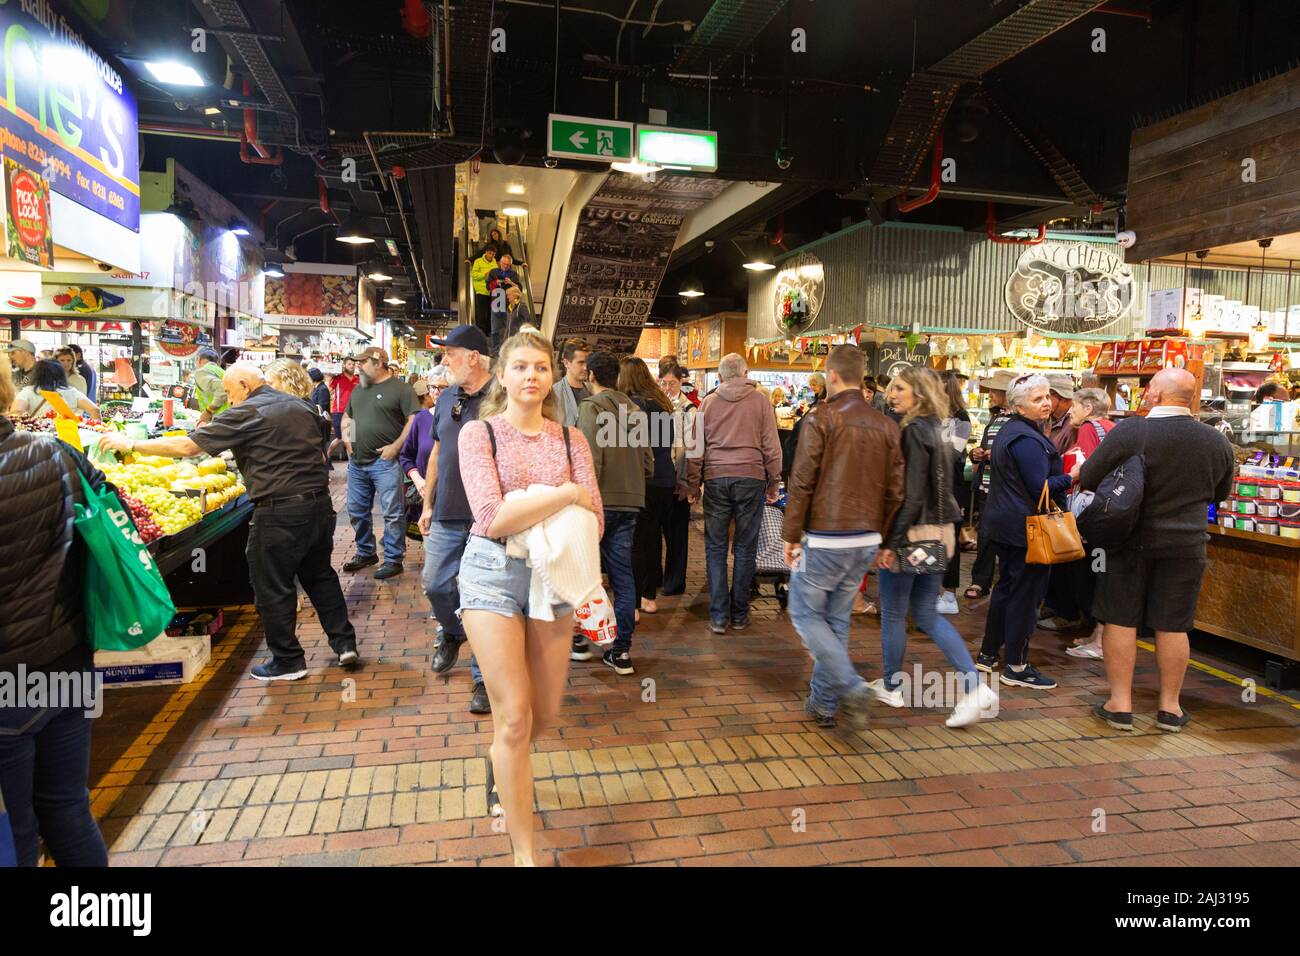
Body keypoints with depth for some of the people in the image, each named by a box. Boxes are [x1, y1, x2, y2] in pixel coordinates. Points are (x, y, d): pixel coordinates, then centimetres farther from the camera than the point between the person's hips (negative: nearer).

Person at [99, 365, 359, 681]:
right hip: (320, 502, 7)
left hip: (278, 511, -7)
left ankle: (288, 661, 16)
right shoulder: (302, 406, 13)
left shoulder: (246, 414, -8)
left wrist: (129, 444, 1)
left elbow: (186, 446, -9)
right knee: (320, 575, 20)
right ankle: (344, 642, 20)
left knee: (273, 587, 7)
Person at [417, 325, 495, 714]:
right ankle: (451, 633, 47)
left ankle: (483, 677, 16)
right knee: (435, 584, 16)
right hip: (447, 516, 6)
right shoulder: (446, 398, 10)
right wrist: (428, 503, 18)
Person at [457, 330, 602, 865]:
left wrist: (524, 511, -16)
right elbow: (492, 518, -18)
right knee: (515, 716, -2)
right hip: (493, 572, -3)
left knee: (547, 712, 13)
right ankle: (523, 852, 16)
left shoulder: (570, 439, 4)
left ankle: (501, 757, 50)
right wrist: (566, 493, -17)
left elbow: (594, 521, -3)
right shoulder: (478, 433, -5)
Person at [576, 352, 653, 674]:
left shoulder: (591, 407, -8)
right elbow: (648, 464, 10)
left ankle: (579, 638, 21)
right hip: (630, 503, 5)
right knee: (622, 573, 8)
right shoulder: (637, 411, 10)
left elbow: (591, 461, -17)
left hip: (599, 500, -5)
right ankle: (621, 650, 11)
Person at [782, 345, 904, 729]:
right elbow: (894, 490, 8)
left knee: (806, 613, 8)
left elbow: (802, 481, -13)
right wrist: (884, 537, 15)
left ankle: (852, 686, -6)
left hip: (824, 537, -6)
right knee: (837, 618, 15)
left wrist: (790, 534, -6)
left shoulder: (822, 417, -10)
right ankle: (823, 702, 22)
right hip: (866, 540, 6)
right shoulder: (886, 425, 8)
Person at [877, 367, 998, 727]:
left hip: (912, 534, -9)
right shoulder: (938, 430, 11)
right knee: (927, 613, 15)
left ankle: (891, 687, 23)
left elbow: (911, 495, -20)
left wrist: (891, 542, -18)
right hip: (940, 533, 9)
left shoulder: (913, 431, -15)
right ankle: (973, 685, 7)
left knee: (892, 614, 8)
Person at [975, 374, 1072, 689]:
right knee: (1025, 593, -2)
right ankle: (1016, 668, 6)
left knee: (1007, 586, 18)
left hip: (1004, 522, 11)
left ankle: (988, 654, 25)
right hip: (1025, 527, -10)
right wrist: (1071, 477, -9)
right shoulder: (1028, 439, -19)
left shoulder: (1008, 431, 13)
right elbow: (1042, 488, -21)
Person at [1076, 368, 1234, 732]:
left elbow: (1088, 479, -10)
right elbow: (1219, 493, 13)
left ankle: (1120, 703, 12)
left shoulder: (1130, 432, -15)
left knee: (1120, 620, 7)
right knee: (1173, 626, 11)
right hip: (1186, 544, 3)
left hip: (1130, 540, -3)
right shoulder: (1218, 442, -1)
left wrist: (1077, 473, 12)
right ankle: (1170, 707, 20)